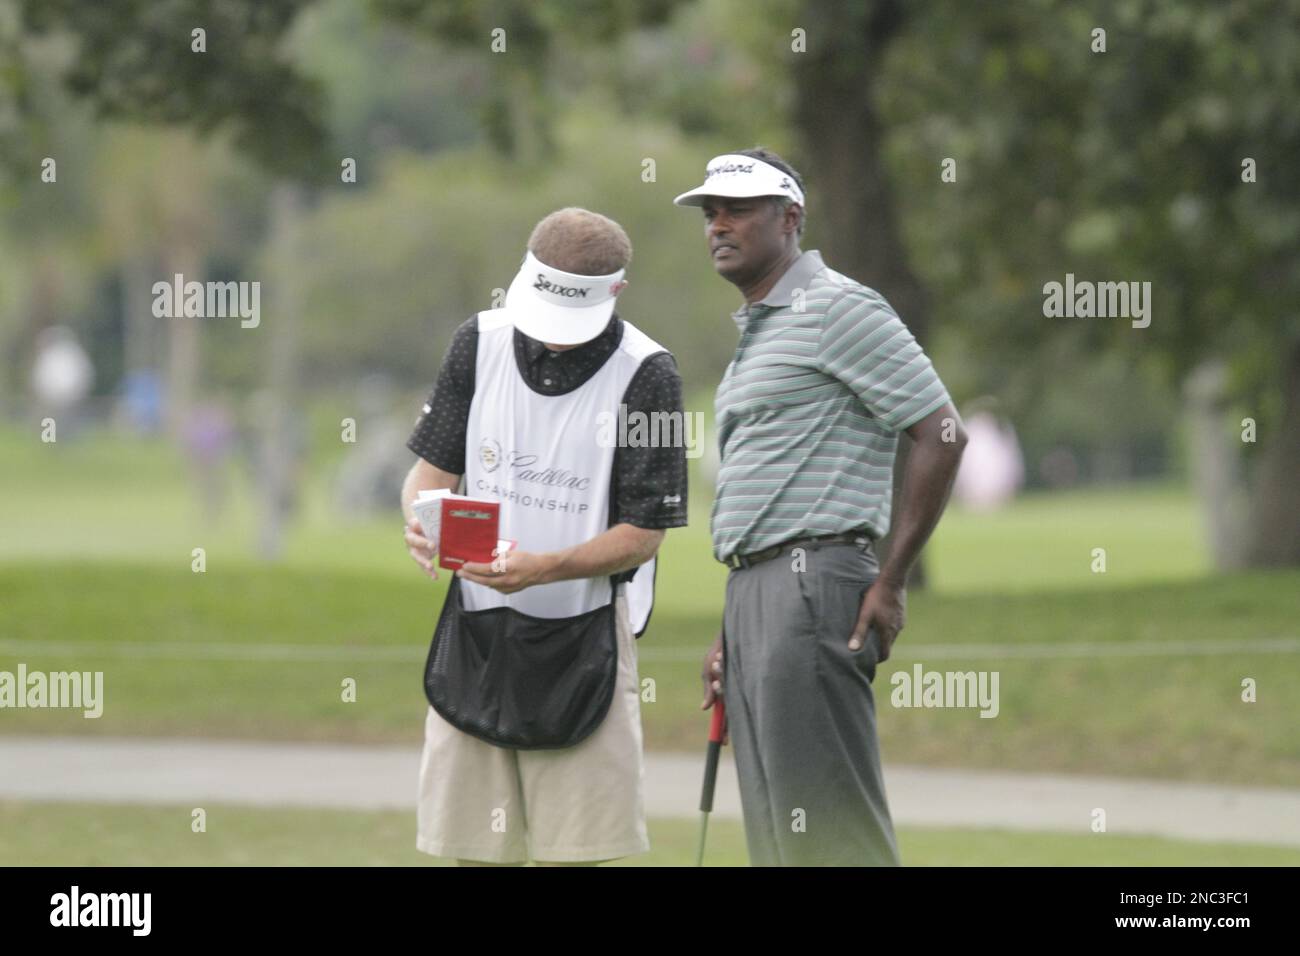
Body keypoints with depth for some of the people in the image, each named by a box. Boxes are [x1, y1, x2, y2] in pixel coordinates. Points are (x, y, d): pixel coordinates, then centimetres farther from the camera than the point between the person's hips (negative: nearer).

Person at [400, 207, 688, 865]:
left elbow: (643, 533, -10)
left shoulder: (646, 377, -11)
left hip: (583, 641, -4)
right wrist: (421, 521, -18)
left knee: (568, 854, -4)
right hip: (474, 630, 4)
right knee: (475, 847, 6)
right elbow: (434, 464, 7)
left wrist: (542, 568, -26)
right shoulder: (480, 342, 2)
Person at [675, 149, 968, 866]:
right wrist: (731, 632, 22)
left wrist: (890, 583, -14)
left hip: (812, 587, -10)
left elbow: (942, 435, -14)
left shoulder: (836, 309, -7)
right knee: (776, 831, 7)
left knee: (826, 827, -13)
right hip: (754, 593, 10)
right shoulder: (756, 330, 23)